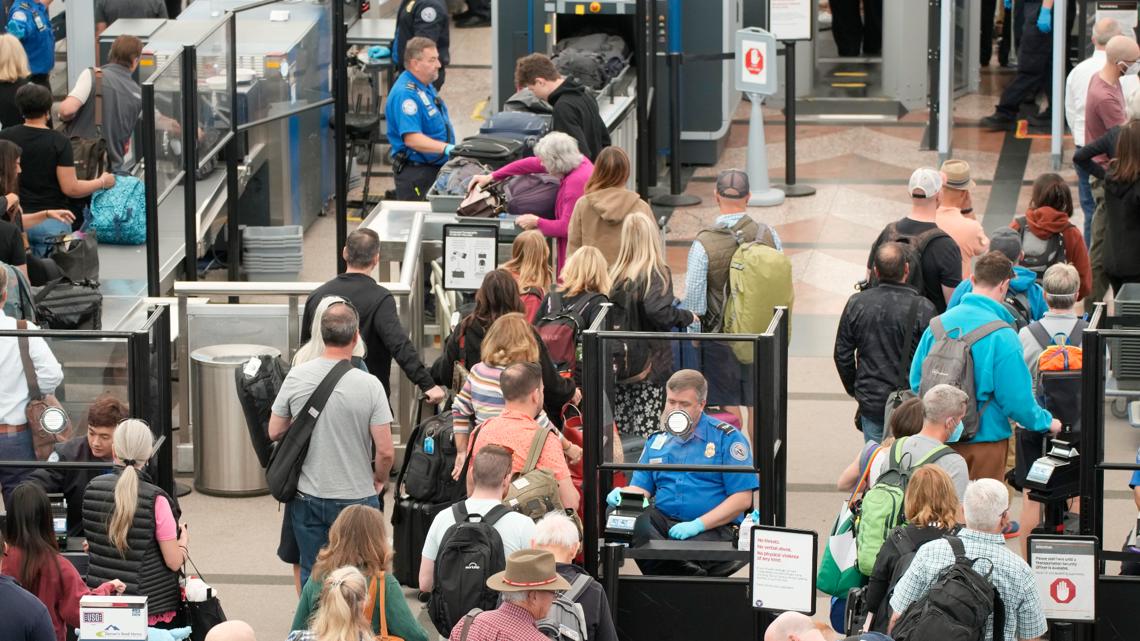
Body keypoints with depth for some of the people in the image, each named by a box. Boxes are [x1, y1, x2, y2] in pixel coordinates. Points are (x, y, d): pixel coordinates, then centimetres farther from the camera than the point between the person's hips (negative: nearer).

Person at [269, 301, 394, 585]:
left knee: (311, 579, 14)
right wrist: (379, 479, 6)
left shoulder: (296, 378, -8)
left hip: (308, 498, 3)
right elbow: (385, 452, -14)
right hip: (356, 496, -3)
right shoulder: (369, 385, -17)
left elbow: (274, 432, 3)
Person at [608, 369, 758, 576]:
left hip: (714, 527, -5)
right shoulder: (657, 441, 20)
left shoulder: (727, 437, 3)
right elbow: (640, 488, 17)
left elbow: (742, 499, -4)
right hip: (662, 521, 5)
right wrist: (622, 495, -9)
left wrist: (698, 525, -15)